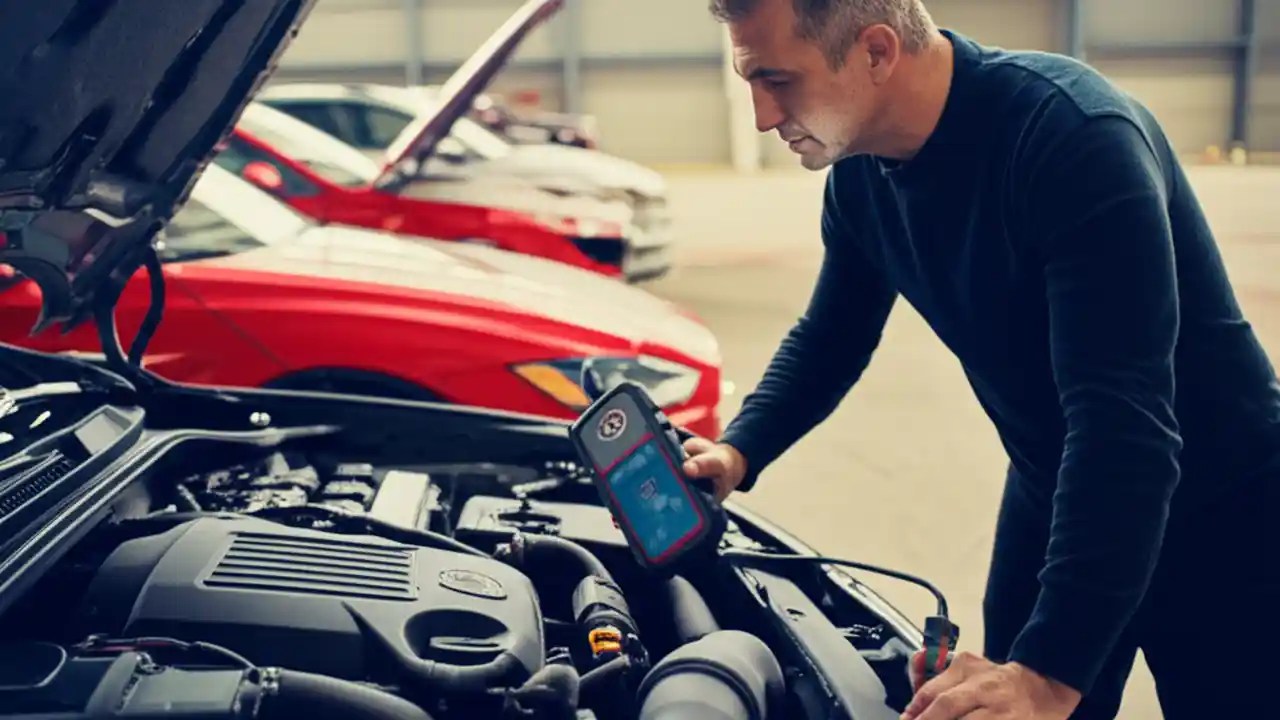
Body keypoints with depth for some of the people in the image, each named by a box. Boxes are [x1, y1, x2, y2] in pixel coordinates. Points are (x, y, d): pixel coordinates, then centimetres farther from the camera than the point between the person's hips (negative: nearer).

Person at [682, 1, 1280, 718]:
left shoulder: (1074, 138, -31)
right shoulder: (859, 174, -7)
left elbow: (1126, 421, -36)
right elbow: (828, 340, 9)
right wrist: (737, 454, -9)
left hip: (1217, 511, -6)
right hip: (1052, 495, 7)